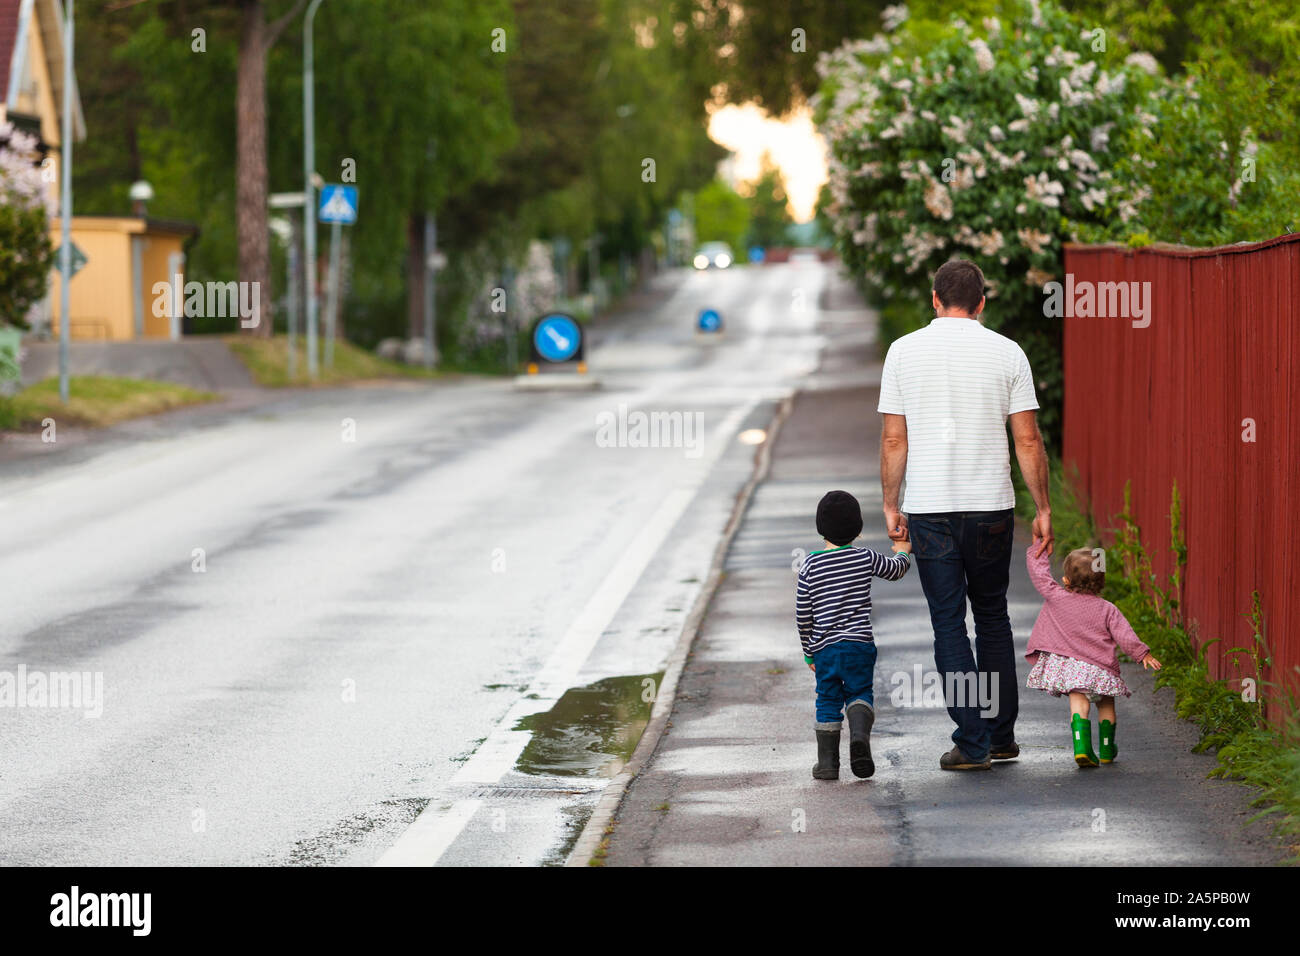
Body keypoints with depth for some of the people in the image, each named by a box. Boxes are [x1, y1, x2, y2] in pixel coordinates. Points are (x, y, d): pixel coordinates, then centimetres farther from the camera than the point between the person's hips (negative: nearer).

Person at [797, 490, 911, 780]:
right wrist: (902, 552, 43)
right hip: (859, 645, -1)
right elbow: (896, 570, 19)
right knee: (860, 693, 10)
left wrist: (809, 652, 14)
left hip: (824, 649, 1)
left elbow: (803, 615, 1)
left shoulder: (810, 566, -2)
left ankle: (827, 762, 9)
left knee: (828, 701, 10)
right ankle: (860, 734, -19)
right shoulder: (866, 559, -2)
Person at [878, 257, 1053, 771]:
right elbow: (1028, 441, -2)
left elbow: (893, 440, -1)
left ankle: (972, 742, -1)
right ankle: (1001, 736, 18)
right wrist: (1043, 508, 6)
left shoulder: (904, 351, -1)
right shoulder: (1006, 353, -1)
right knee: (992, 617, 16)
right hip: (991, 506, 1)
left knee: (949, 623, 3)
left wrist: (891, 506, 10)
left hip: (929, 507, -1)